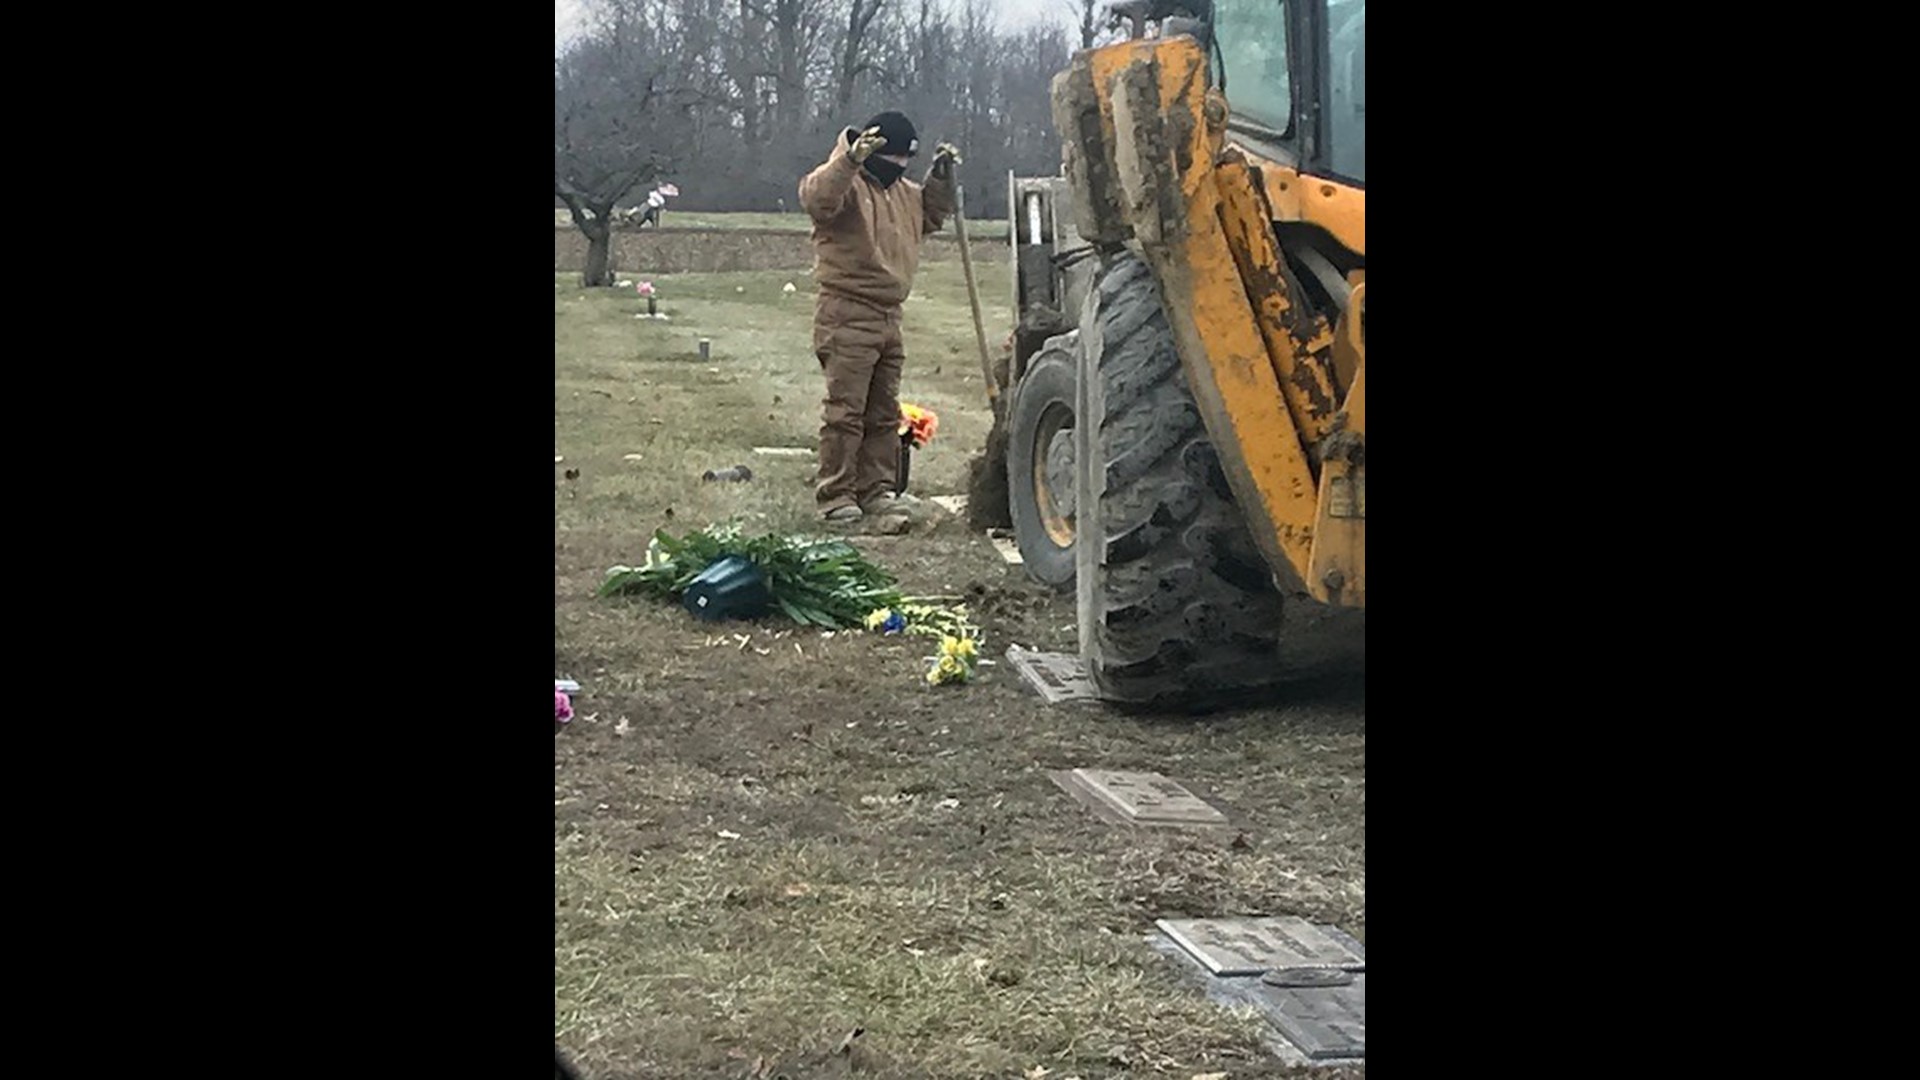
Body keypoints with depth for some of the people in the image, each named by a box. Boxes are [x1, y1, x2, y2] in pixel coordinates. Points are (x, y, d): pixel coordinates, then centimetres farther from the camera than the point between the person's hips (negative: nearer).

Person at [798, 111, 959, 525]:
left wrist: (942, 176, 19)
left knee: (884, 413, 12)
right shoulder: (846, 182, -9)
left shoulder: (902, 190, 19)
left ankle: (876, 490, 19)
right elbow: (816, 197, -31)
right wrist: (851, 160, -43)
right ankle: (835, 496, -6)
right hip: (847, 316, -9)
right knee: (844, 410, -8)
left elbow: (930, 216, 33)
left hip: (887, 316, 9)